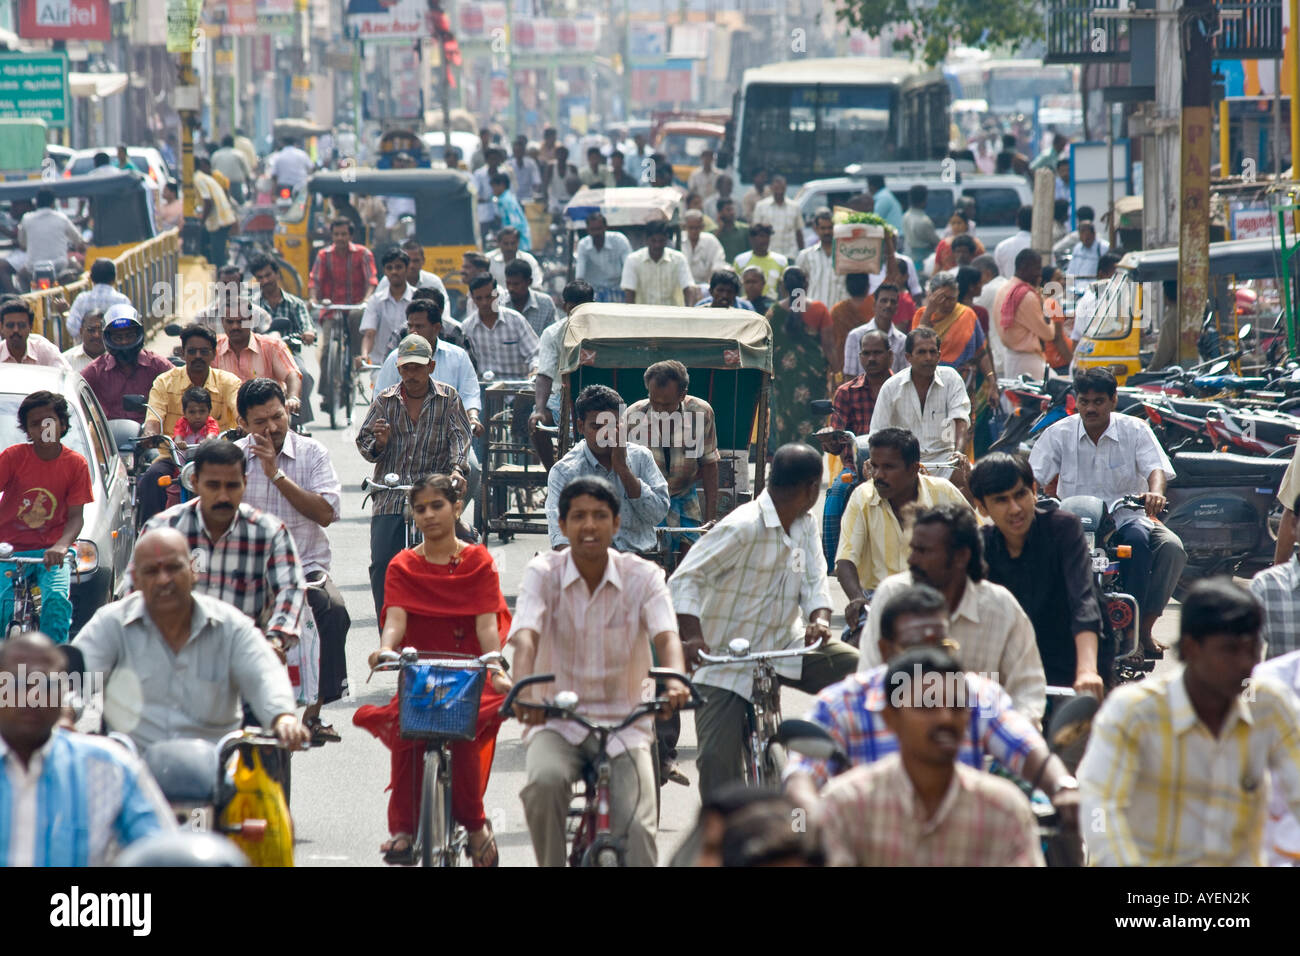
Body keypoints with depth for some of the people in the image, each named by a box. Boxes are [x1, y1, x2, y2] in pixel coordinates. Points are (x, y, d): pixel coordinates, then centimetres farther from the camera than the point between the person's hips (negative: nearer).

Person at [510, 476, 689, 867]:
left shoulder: (643, 576, -2)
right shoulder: (543, 572, -4)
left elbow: (666, 635, -18)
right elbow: (526, 635, -21)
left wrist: (675, 680, -43)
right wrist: (524, 687, -43)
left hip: (624, 724, 1)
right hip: (558, 722, 0)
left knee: (638, 831, -19)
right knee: (545, 782, -33)